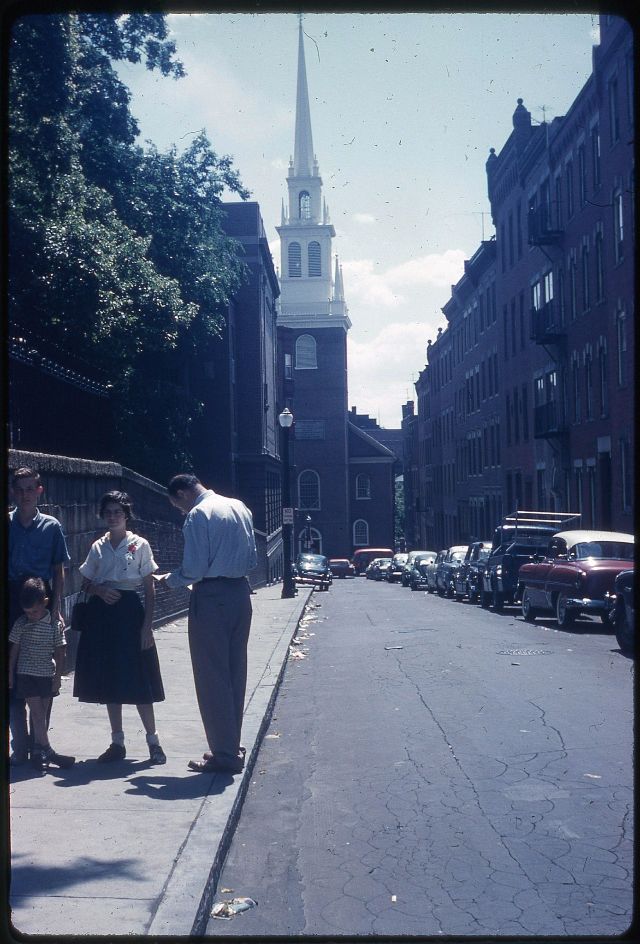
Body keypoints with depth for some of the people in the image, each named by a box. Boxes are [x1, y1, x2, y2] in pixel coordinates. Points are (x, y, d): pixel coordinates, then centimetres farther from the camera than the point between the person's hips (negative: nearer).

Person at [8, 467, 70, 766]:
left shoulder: (51, 526, 4)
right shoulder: (7, 524, 4)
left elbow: (58, 571, 5)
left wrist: (56, 608, -4)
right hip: (11, 599, 0)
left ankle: (38, 742, 14)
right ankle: (20, 745, 7)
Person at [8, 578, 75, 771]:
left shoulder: (55, 625, -5)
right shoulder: (21, 623, -3)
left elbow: (59, 652, 0)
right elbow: (14, 649, 4)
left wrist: (57, 677, -1)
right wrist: (11, 674, 5)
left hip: (47, 675, 1)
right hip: (26, 674, -1)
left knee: (43, 714, 6)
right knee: (37, 712, -7)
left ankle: (38, 750, 14)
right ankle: (47, 751, -9)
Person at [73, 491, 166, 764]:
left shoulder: (139, 545, -2)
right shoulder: (98, 547, 8)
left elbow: (149, 589, -2)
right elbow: (86, 584, 13)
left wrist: (147, 625, -9)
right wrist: (99, 590, -10)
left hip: (130, 610, -4)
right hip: (102, 613, 4)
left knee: (138, 680, -3)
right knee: (109, 680, 8)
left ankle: (153, 741, 8)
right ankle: (117, 743, 18)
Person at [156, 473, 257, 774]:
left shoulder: (198, 515, -12)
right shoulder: (239, 507, 11)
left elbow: (194, 569, -15)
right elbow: (252, 560, 13)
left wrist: (168, 579, 2)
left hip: (212, 598, -8)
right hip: (240, 593, 8)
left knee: (212, 677, 0)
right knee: (235, 673, 14)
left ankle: (223, 754, 4)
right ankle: (232, 747, 23)